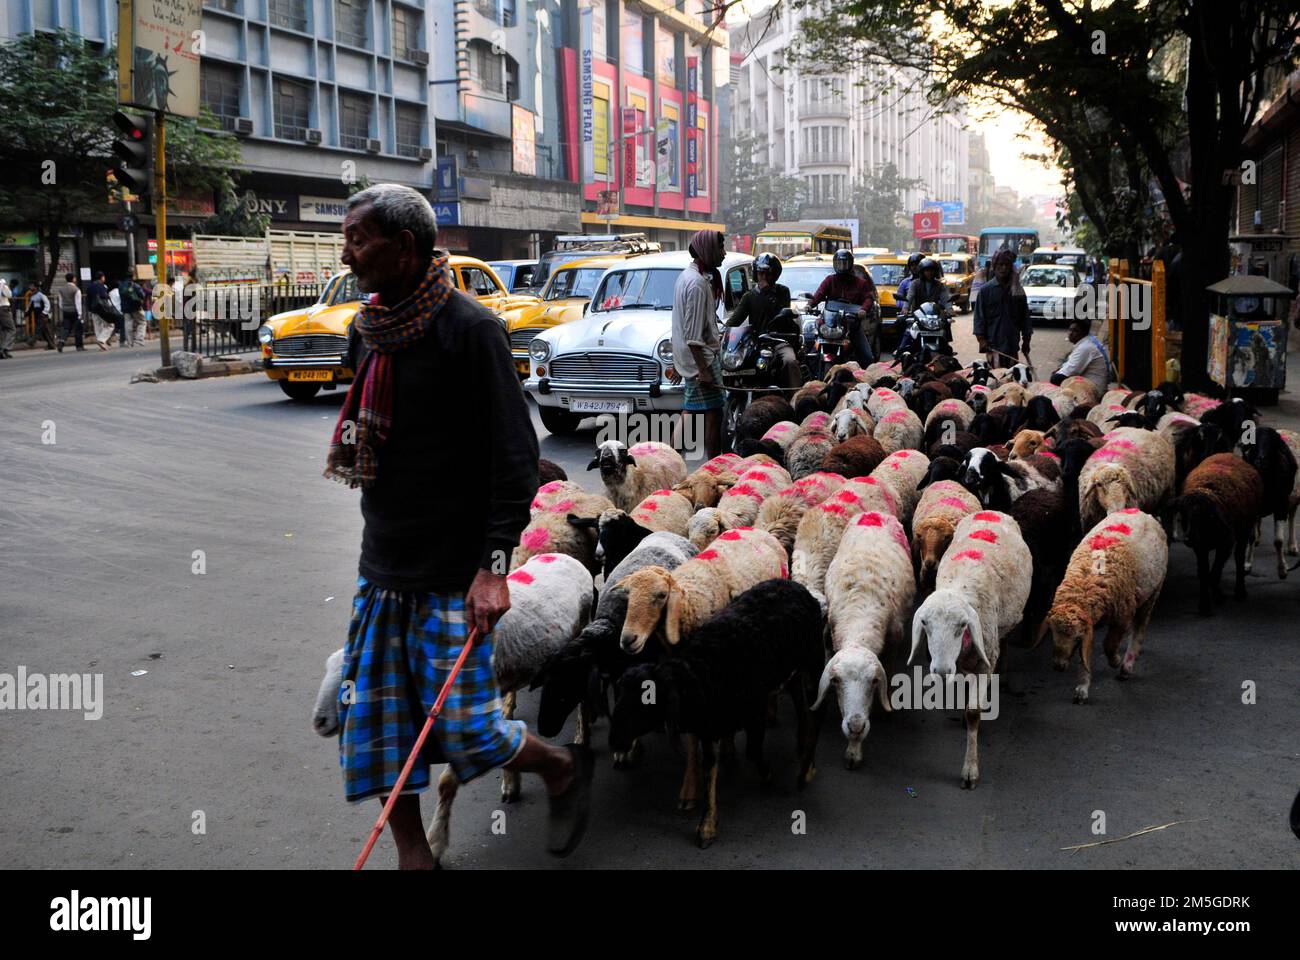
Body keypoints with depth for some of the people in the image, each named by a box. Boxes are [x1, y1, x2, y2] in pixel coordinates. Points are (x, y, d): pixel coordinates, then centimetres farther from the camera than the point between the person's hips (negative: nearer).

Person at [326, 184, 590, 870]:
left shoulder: (468, 328, -14)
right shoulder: (367, 331, 9)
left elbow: (514, 454, -16)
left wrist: (494, 564, -20)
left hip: (452, 574, -7)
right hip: (381, 566, 7)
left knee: (464, 727, -1)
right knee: (374, 722, 8)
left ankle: (565, 768, 27)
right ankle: (413, 854, 25)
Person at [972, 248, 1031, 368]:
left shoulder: (1018, 290, 10)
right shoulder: (985, 290, 1)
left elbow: (1025, 316, 13)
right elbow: (979, 317, -1)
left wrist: (1026, 340, 9)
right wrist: (981, 339, -9)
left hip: (1012, 345, 3)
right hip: (993, 345, -3)